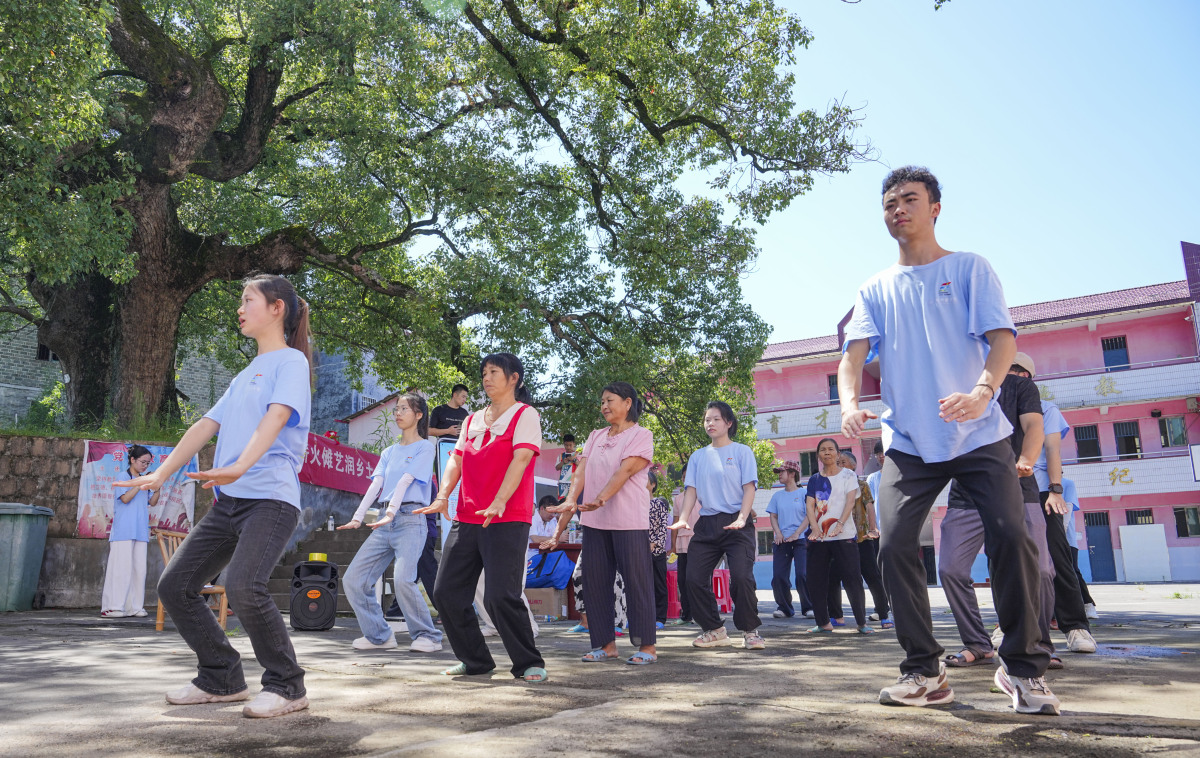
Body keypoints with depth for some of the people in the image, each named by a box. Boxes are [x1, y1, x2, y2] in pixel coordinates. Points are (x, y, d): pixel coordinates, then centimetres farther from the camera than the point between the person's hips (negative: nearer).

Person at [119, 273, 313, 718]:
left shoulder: (291, 361, -1)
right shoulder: (244, 376, 25)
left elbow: (276, 417, -18)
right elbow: (207, 425, 21)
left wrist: (241, 466, -33)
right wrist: (161, 474, 13)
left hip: (271, 498, -9)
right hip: (228, 501, 9)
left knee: (243, 587, -26)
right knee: (175, 585, 5)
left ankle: (287, 686, -8)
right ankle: (222, 679, 17)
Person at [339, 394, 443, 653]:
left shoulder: (425, 447, 3)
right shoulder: (389, 452, 21)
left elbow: (405, 481, -11)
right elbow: (375, 485, 9)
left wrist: (390, 513, -22)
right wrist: (357, 517, -5)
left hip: (410, 519, -7)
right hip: (384, 523, 7)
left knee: (402, 579, -25)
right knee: (353, 579, -1)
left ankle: (428, 636, -7)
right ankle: (380, 635, 11)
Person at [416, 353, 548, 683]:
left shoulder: (525, 414, -1)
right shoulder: (472, 420, 19)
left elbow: (520, 459, -13)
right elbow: (456, 459, 12)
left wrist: (498, 502, -25)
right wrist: (442, 496, -5)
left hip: (507, 520, -7)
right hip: (466, 519, 7)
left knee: (500, 596, -15)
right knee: (446, 593, 4)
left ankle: (529, 664, 4)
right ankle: (476, 661, 21)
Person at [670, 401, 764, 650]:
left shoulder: (741, 452, 4)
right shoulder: (698, 456, 15)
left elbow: (749, 487, -3)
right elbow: (691, 489, 9)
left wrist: (741, 518, -18)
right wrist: (684, 518, -7)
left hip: (736, 524, -4)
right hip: (706, 524, 4)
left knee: (741, 576, -17)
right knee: (695, 578, -3)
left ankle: (750, 630, 4)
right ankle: (713, 629, 15)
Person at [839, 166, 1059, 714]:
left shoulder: (970, 269, 6)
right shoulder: (875, 290, 13)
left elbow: (1001, 336, -7)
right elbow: (854, 353, 0)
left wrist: (982, 391, -29)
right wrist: (849, 404, -22)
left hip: (979, 436, -2)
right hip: (908, 442, 2)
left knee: (1011, 538, -11)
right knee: (894, 545, -8)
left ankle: (1024, 668, 9)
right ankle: (924, 672, 6)